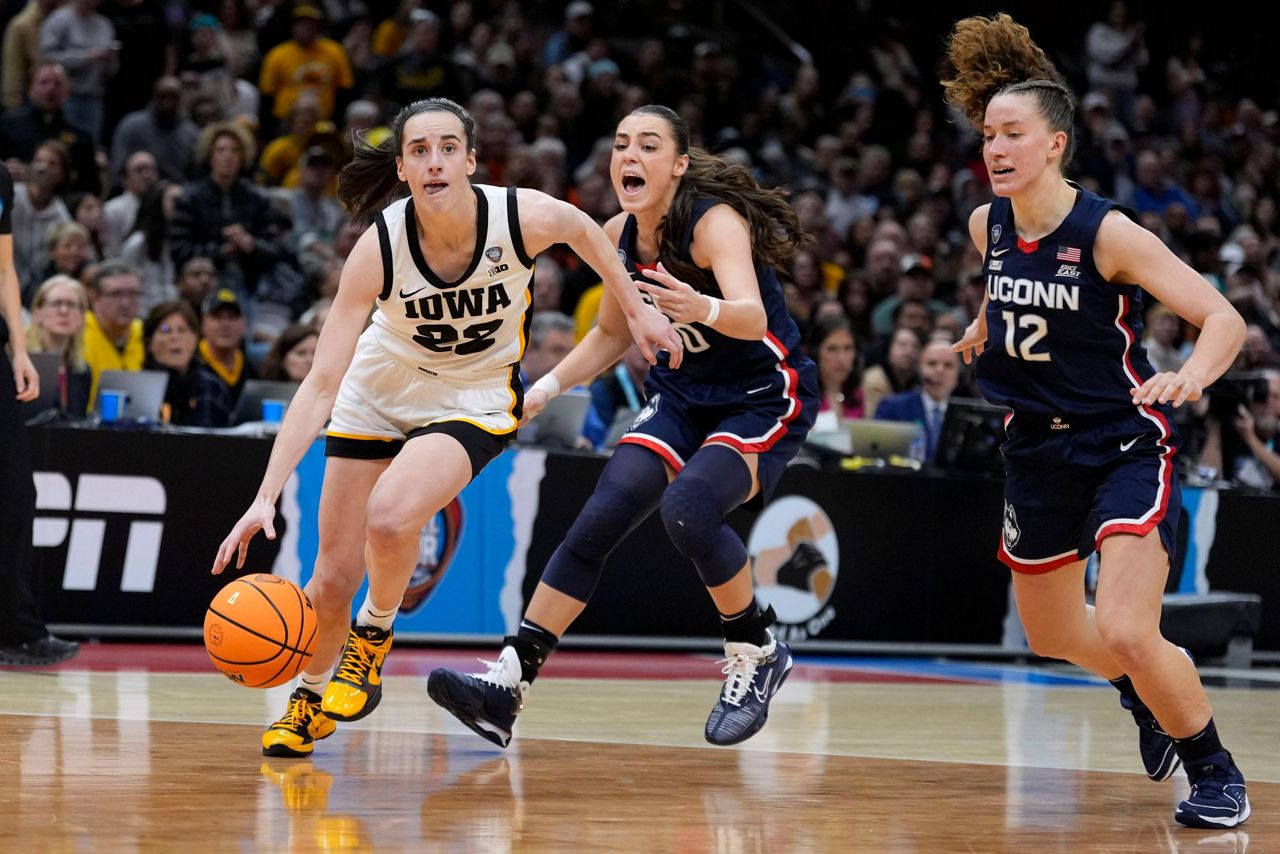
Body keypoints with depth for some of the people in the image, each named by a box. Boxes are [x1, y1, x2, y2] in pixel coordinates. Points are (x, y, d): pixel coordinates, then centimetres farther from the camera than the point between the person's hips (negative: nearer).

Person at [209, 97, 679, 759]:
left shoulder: (525, 217, -27)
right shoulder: (379, 247, -28)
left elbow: (583, 229, 0)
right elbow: (320, 386, -28)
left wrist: (637, 311, 8)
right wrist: (266, 498, -35)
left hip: (474, 399, -1)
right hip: (381, 390, 1)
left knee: (390, 517, -29)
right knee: (334, 577, 3)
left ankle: (374, 635, 3)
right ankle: (309, 697, 34)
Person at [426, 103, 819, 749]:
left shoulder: (715, 222, -23)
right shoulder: (619, 235, -2)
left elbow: (752, 318, -40)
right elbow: (610, 336, 14)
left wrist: (703, 308, -61)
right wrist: (547, 388, 0)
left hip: (765, 401, -6)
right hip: (683, 396, 6)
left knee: (687, 508, -30)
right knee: (601, 516, -14)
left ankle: (756, 653, -6)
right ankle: (507, 684, -15)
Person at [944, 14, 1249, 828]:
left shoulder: (1108, 233, -20)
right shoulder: (989, 226, -2)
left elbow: (1224, 318, -26)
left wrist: (1191, 376, -41)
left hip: (1126, 447, -7)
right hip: (1039, 448, 7)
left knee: (1124, 633, -21)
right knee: (1053, 635, 20)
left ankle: (1215, 769, 2)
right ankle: (1152, 694, 52)